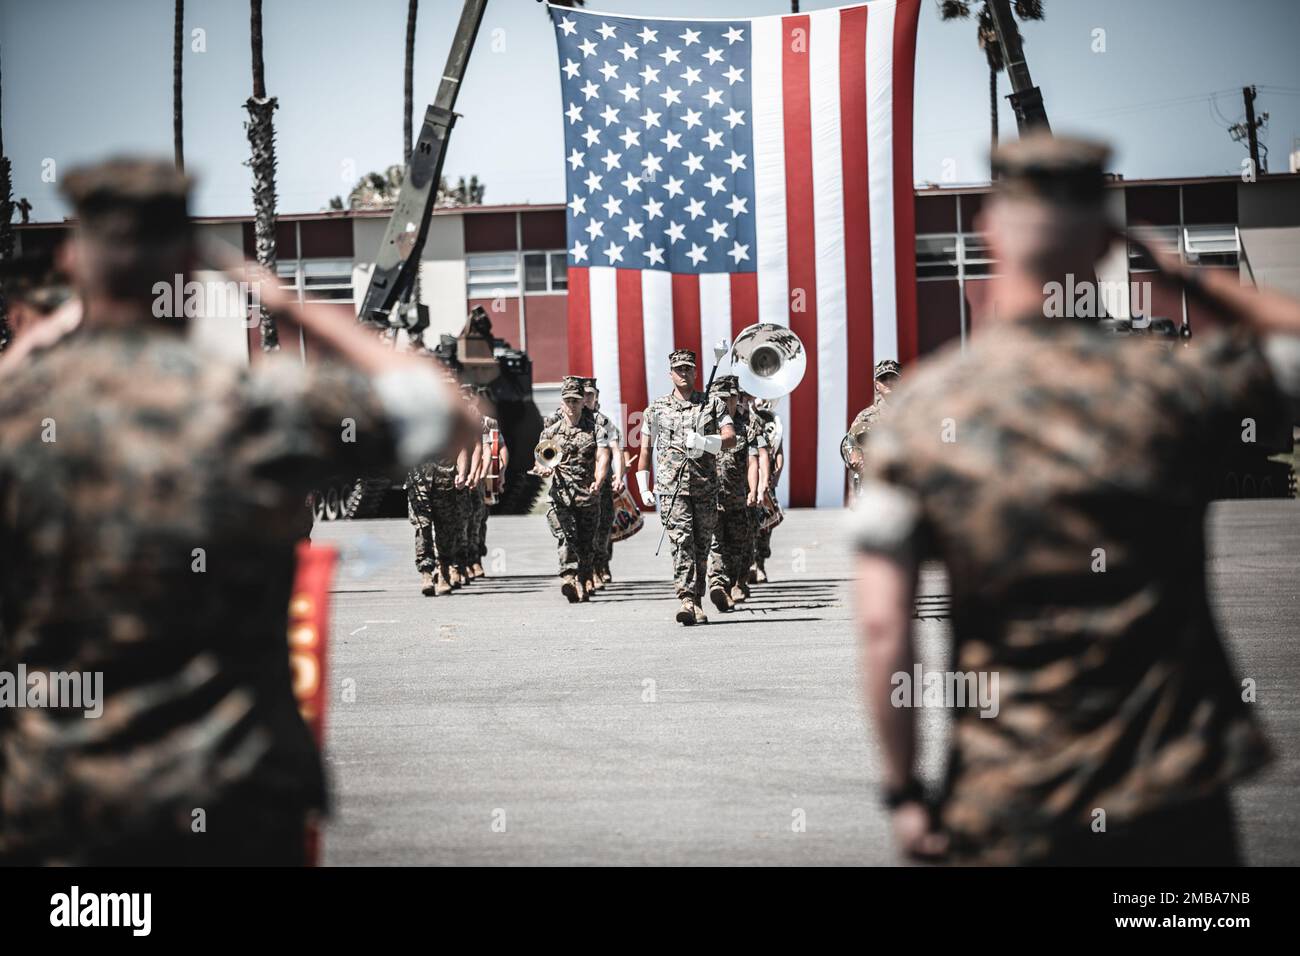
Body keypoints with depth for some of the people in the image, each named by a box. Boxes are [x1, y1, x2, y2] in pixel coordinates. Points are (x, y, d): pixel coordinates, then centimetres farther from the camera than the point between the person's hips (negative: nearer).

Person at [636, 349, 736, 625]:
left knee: (701, 547, 6)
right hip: (671, 487, -1)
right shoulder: (657, 408, 10)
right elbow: (645, 448, 16)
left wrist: (703, 442, -21)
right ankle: (688, 601, -25)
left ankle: (696, 603, 16)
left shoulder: (713, 405, 8)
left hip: (705, 486, 1)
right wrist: (643, 488, 12)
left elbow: (730, 438, -3)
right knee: (682, 541, -16)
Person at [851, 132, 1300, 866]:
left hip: (1004, 808, 1)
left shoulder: (920, 407, -5)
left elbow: (882, 622, -8)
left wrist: (904, 792, 0)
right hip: (1172, 797, 0)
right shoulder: (1168, 386, -9)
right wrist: (1189, 273, 10)